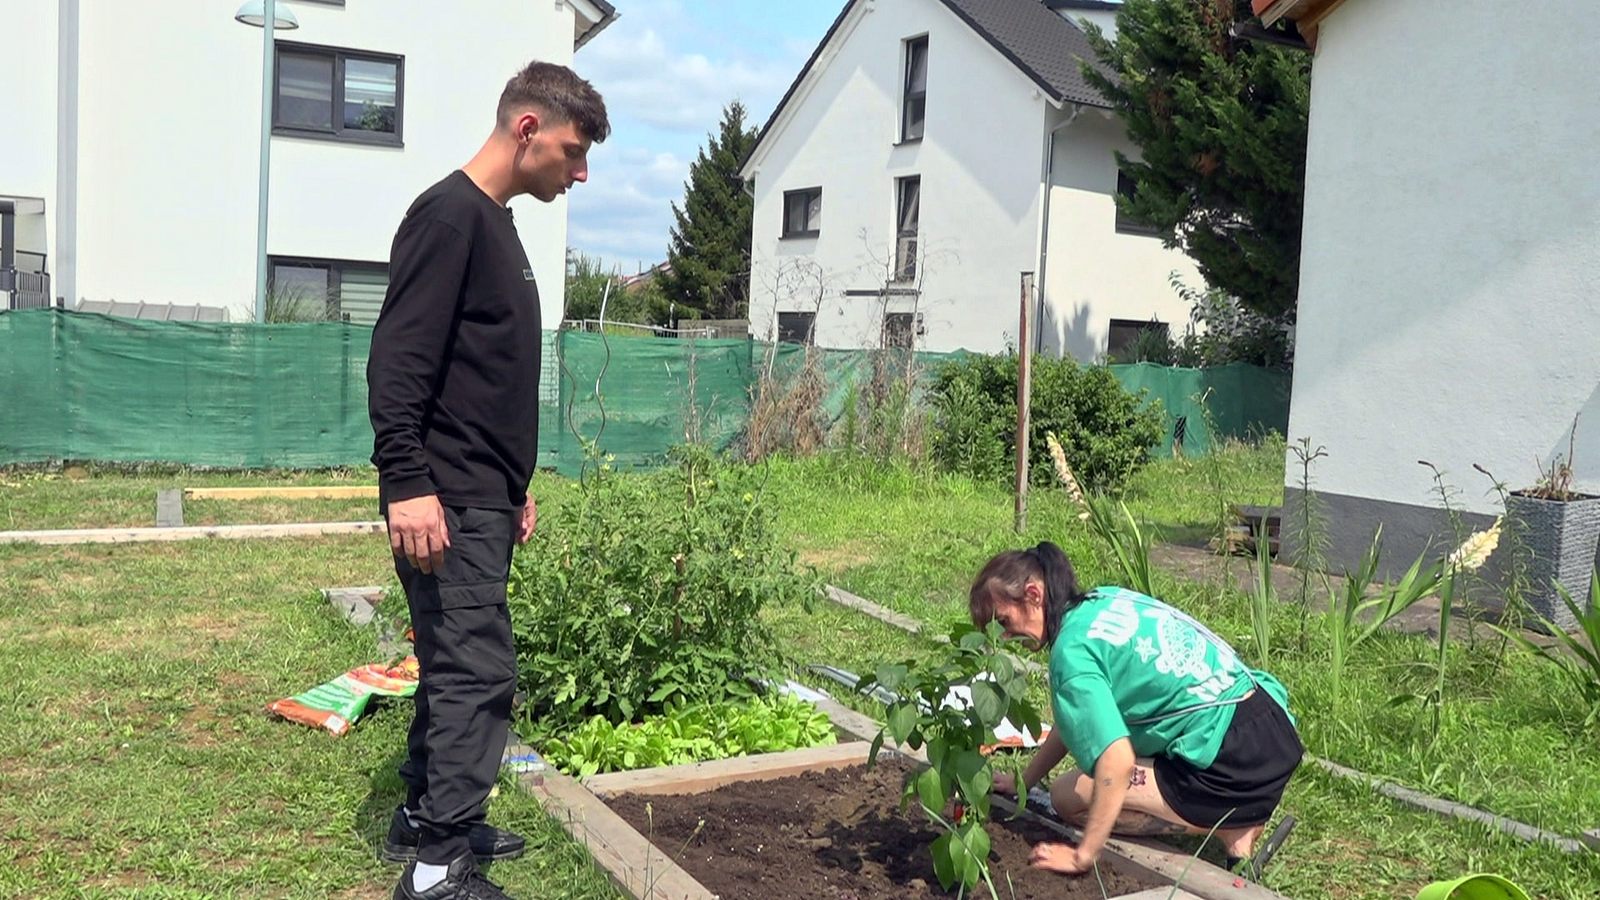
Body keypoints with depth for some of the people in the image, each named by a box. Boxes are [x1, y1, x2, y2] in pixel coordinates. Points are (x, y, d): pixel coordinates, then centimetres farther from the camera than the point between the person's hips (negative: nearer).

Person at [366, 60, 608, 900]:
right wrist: (406, 483, -25)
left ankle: (425, 819, 26)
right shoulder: (449, 214, -11)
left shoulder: (497, 225, 18)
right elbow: (397, 361, -19)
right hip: (448, 504, -10)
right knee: (480, 673, -8)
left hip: (483, 501, 10)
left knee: (455, 666, 15)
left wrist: (515, 486, 22)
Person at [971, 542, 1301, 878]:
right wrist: (1023, 781, 29)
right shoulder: (1106, 600, 13)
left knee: (1070, 796, -1)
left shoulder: (1072, 649, -14)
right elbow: (1076, 717, 23)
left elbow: (1117, 761, -23)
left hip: (1236, 766, -9)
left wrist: (1083, 856, -16)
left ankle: (1232, 830, -4)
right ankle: (1238, 816, 12)